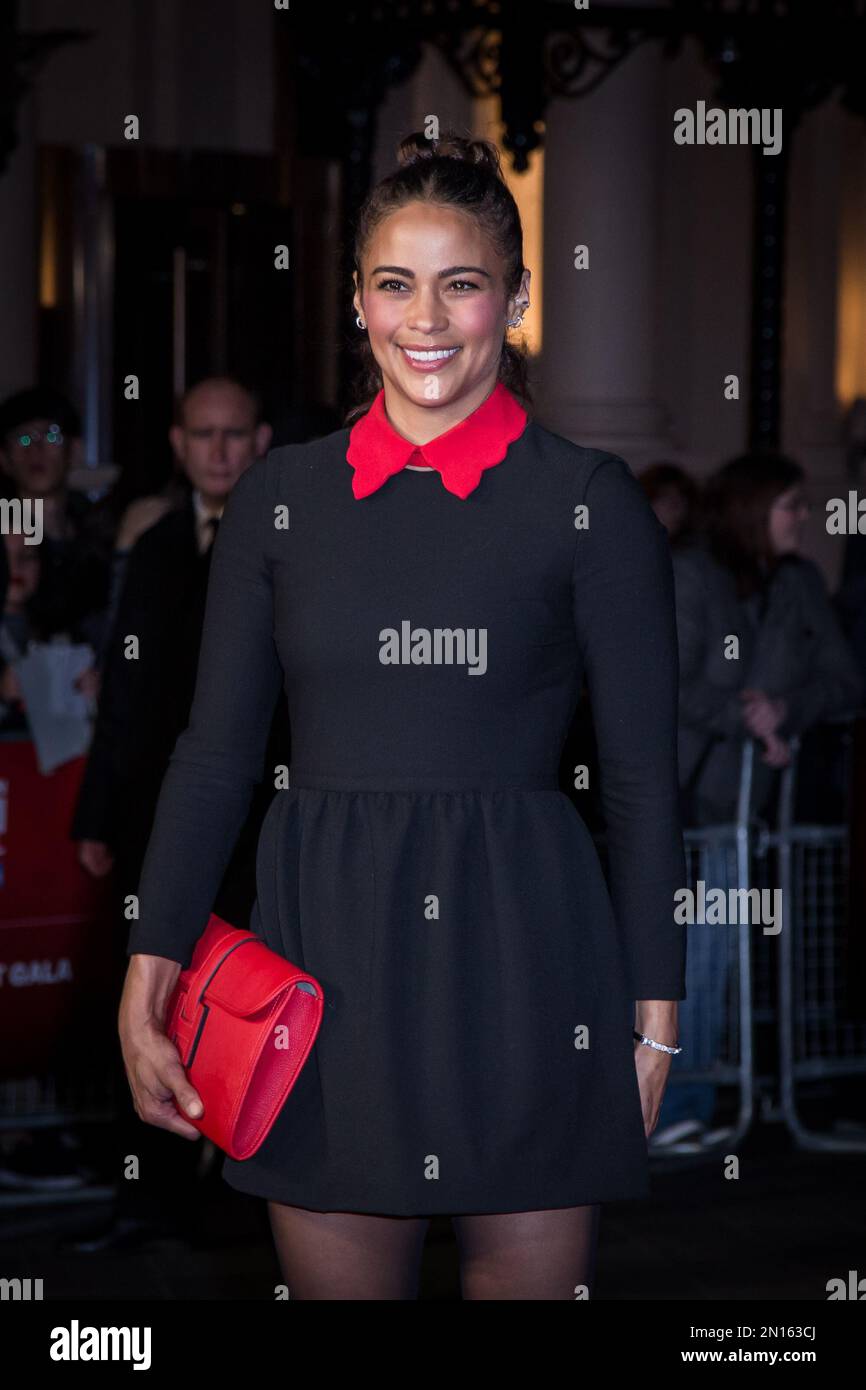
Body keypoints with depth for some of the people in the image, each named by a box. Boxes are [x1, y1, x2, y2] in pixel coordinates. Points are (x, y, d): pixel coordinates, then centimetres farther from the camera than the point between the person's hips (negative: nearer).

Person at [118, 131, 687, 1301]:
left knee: (531, 1275, 3)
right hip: (326, 948, 2)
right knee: (334, 1280, 7)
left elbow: (643, 776, 1)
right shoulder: (280, 498, 8)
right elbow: (216, 751, 9)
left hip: (521, 946, -2)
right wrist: (147, 985, 2)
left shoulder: (589, 500, 0)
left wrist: (652, 1020, -1)